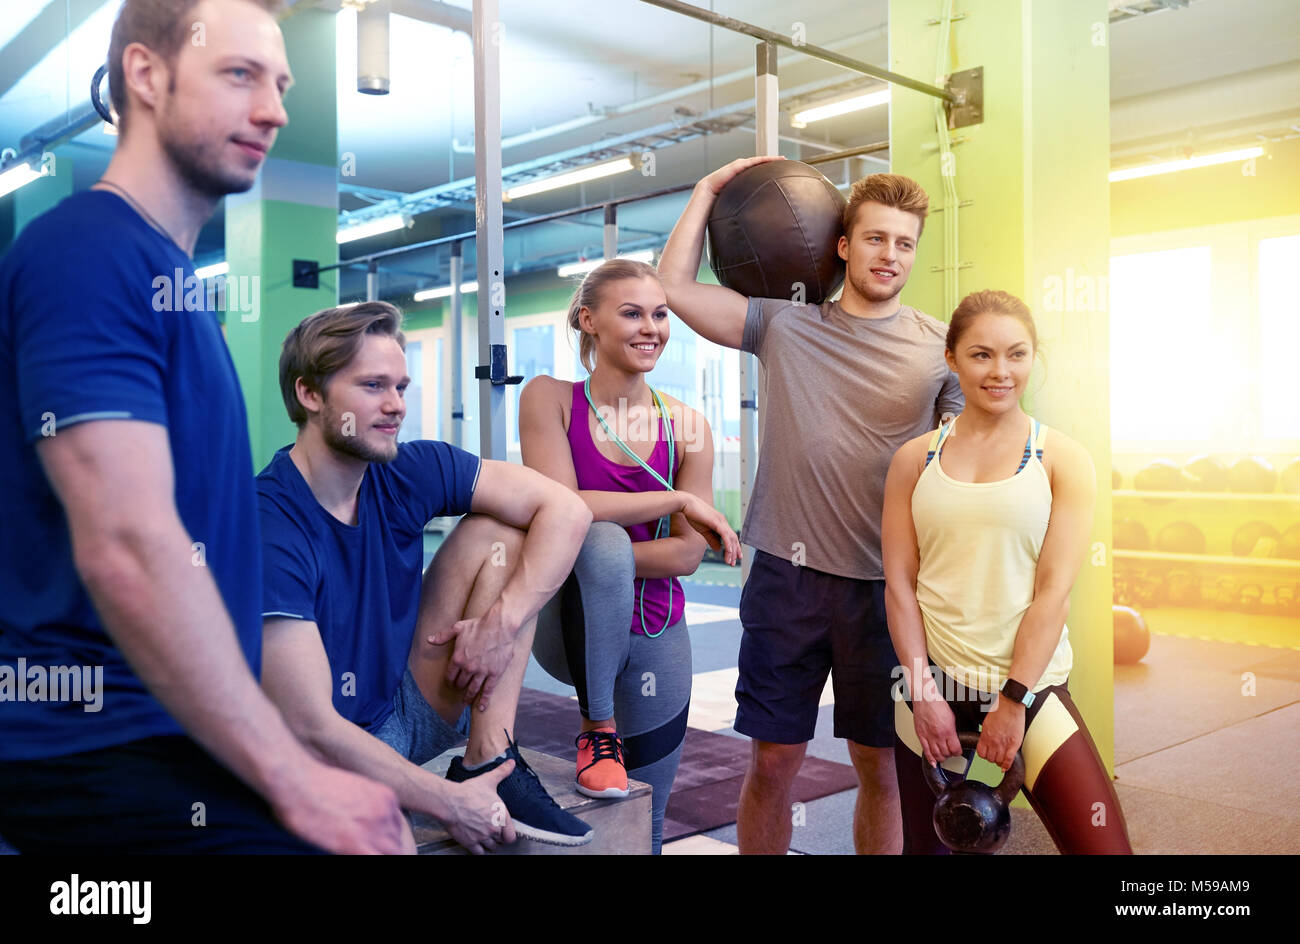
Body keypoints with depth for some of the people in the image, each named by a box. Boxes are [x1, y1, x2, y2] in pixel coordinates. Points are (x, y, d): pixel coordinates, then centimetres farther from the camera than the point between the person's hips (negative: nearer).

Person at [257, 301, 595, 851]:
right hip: (320, 763, -7)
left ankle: (489, 761, -8)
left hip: (408, 714, 7)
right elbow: (311, 726, -24)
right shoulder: (268, 528, -23)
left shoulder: (408, 472, -6)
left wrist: (504, 621, -18)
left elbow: (565, 509, -6)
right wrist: (450, 803, -19)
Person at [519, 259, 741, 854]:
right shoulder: (549, 398, -7)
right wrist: (679, 500, -19)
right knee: (602, 544, -35)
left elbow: (686, 555, -7)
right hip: (571, 626, -3)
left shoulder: (687, 429, -1)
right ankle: (597, 731, -18)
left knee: (643, 828, 9)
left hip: (654, 637, 3)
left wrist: (588, 552, -19)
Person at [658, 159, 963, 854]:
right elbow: (674, 287, 0)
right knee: (773, 762, 8)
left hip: (886, 584, 0)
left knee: (881, 766, 11)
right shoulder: (784, 327, 4)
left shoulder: (939, 347, 4)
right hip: (788, 573, 0)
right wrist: (709, 189, 7)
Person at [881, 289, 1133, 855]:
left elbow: (1053, 590, -6)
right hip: (931, 686, 2)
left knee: (1103, 846, -11)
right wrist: (925, 694, -6)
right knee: (929, 844, 15)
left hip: (1029, 687, -1)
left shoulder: (1063, 461, 0)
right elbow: (900, 583, 1)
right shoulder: (915, 459, 4)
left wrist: (1013, 701, -11)